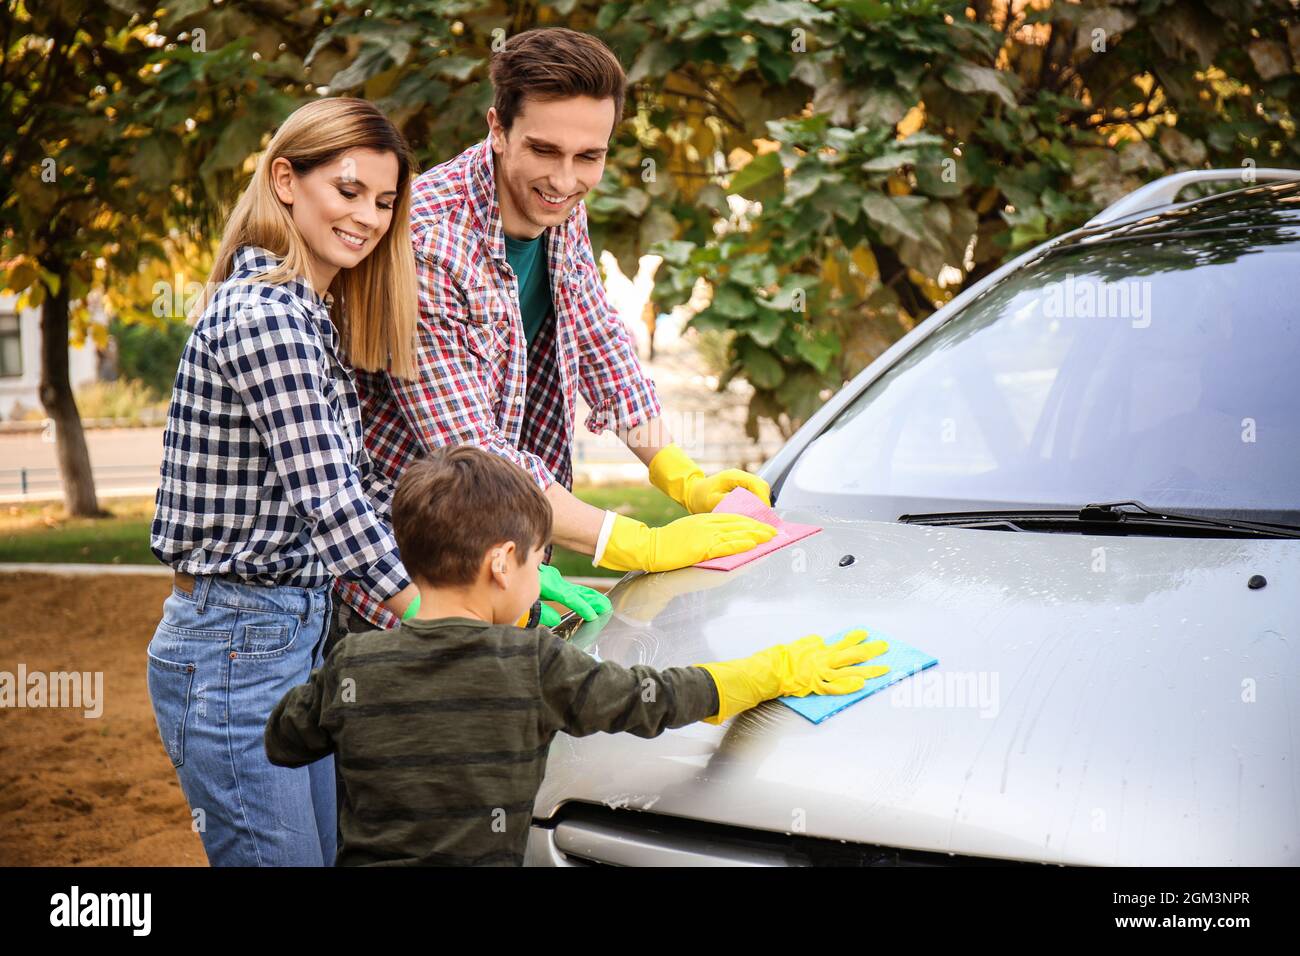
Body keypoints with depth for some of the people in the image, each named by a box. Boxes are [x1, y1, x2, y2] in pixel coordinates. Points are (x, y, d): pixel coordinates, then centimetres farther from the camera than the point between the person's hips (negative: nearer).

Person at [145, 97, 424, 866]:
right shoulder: (265, 313, -18)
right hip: (236, 649, -10)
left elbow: (354, 483, 15)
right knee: (280, 855, -1)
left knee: (332, 852, 14)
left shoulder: (312, 316, 13)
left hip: (301, 631, 10)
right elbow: (326, 499, -23)